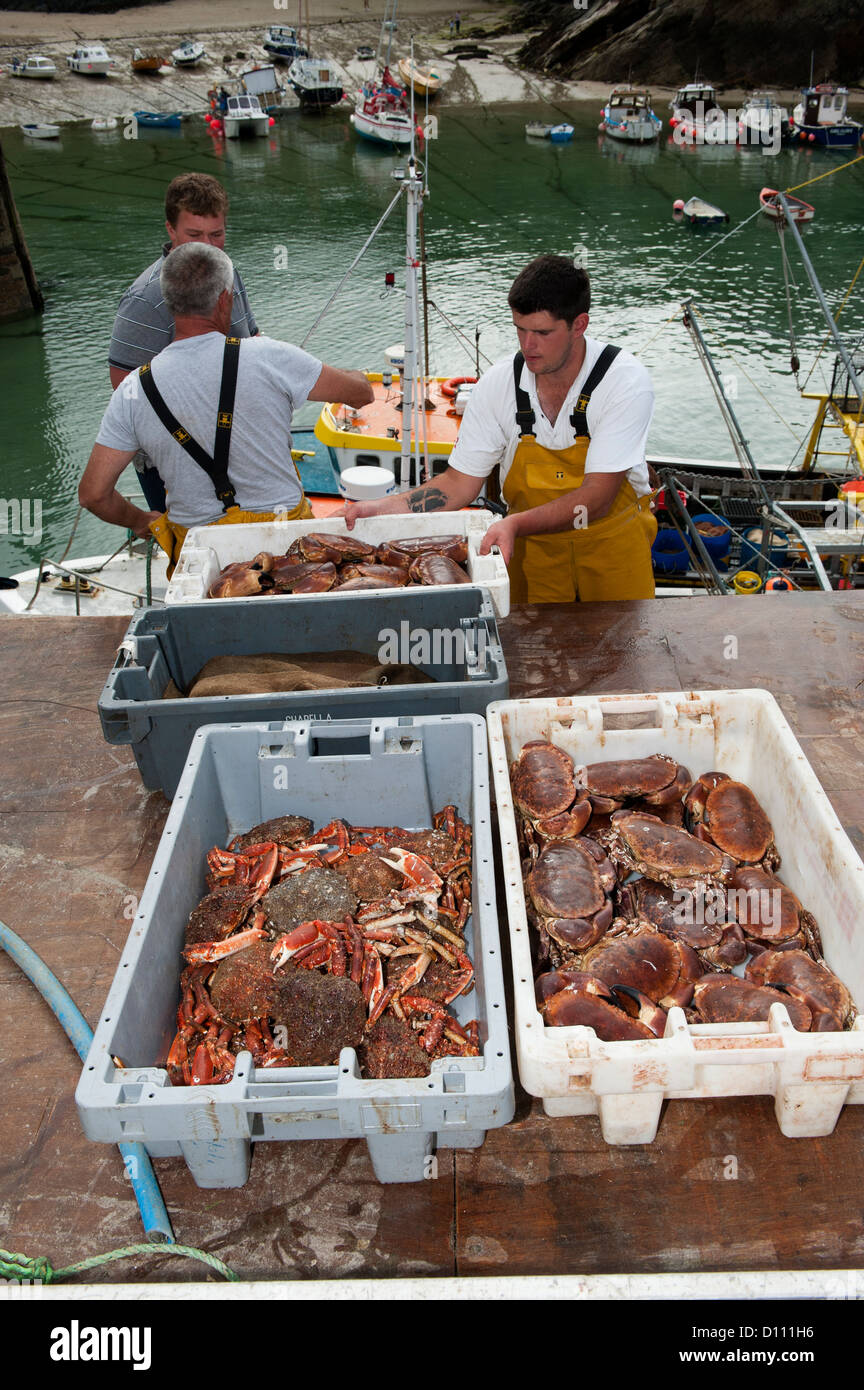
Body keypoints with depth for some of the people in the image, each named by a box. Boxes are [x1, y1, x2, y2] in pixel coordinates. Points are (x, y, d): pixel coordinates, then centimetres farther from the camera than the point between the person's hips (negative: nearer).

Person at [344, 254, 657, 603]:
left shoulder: (625, 381, -18)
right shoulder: (498, 383, -9)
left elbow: (597, 497, -24)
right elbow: (460, 483, -5)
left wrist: (516, 523, -38)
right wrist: (381, 507, -18)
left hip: (613, 538, -2)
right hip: (532, 542, 2)